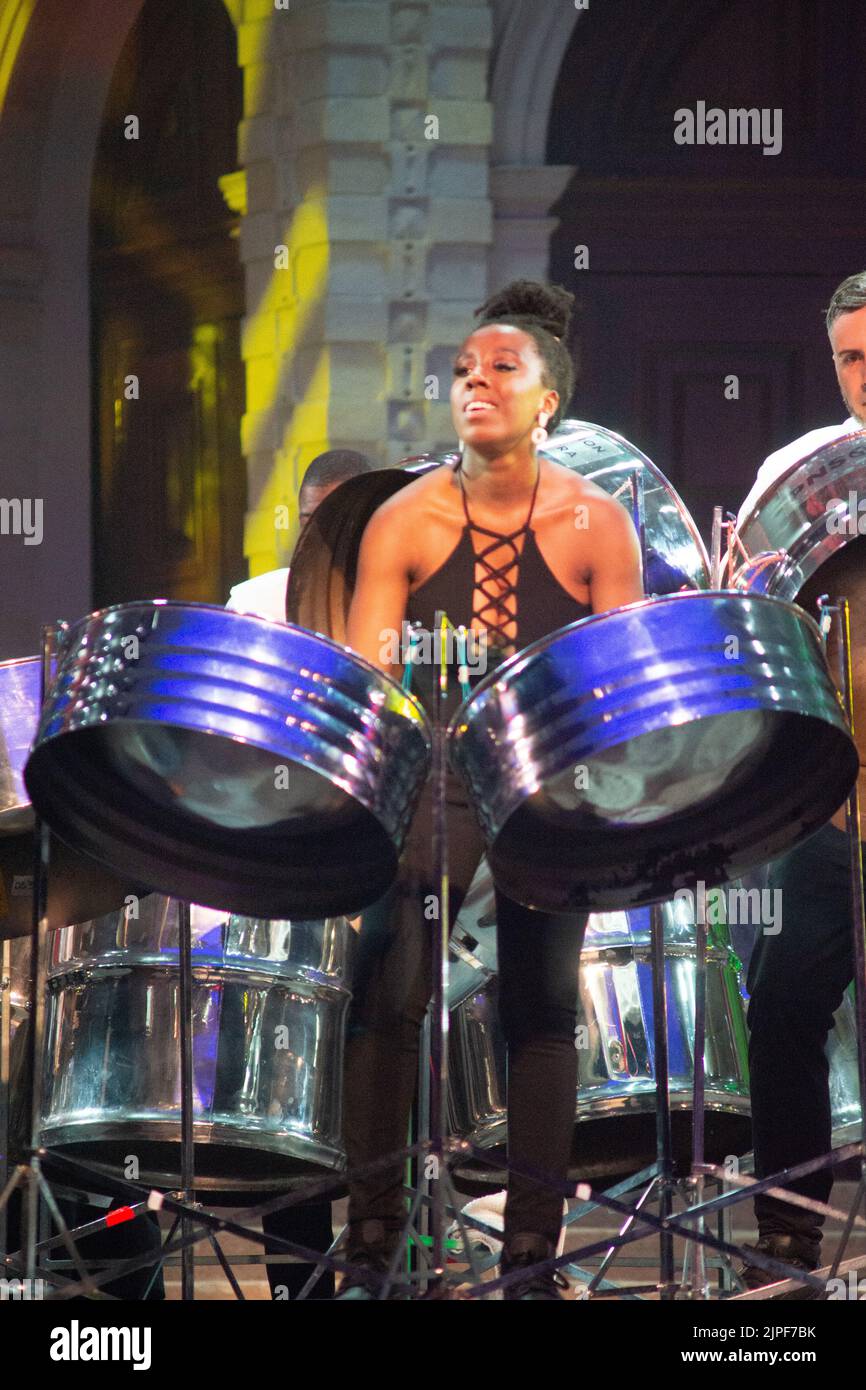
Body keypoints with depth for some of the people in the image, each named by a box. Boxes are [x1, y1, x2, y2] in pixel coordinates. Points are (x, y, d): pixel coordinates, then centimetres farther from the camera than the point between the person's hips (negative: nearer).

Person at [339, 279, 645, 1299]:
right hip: (429, 776, 0)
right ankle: (369, 1247, -4)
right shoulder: (405, 522, -6)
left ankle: (531, 1260, 10)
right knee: (387, 993, -12)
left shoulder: (596, 526, -5)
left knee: (543, 1006, 3)